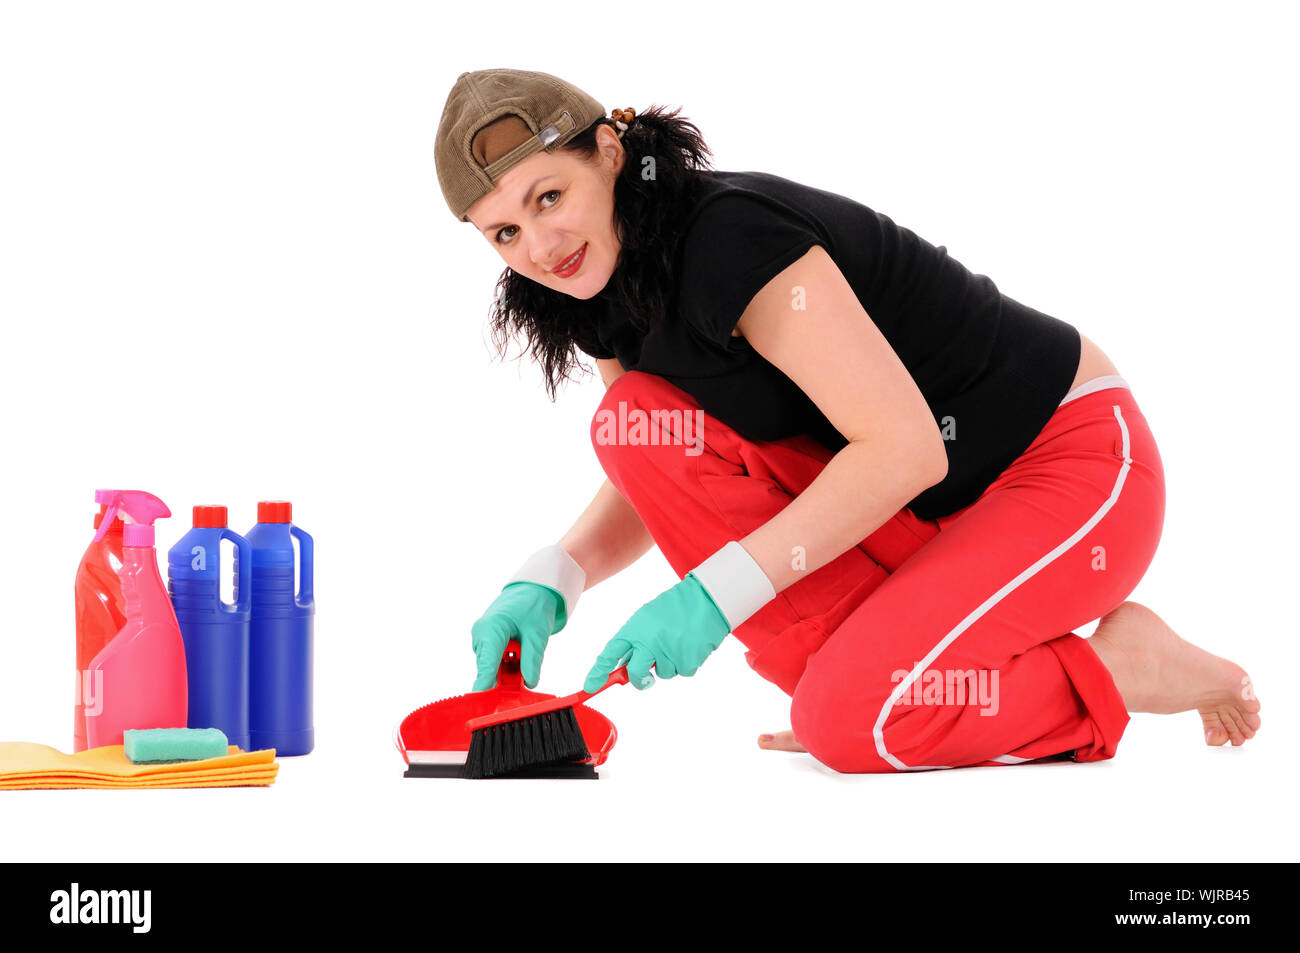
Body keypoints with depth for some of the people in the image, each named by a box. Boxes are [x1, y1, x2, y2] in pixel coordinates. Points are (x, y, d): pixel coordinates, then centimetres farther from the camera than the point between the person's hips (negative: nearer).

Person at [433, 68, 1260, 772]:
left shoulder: (729, 234, -27)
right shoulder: (610, 301, 0)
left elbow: (905, 449, -30)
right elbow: (644, 486, 9)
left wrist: (714, 595, -29)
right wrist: (549, 581, -11)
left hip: (1079, 463, -9)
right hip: (929, 511, 9)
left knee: (849, 722, -27)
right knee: (641, 420, -9)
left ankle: (1123, 666, -3)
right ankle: (862, 681, -4)